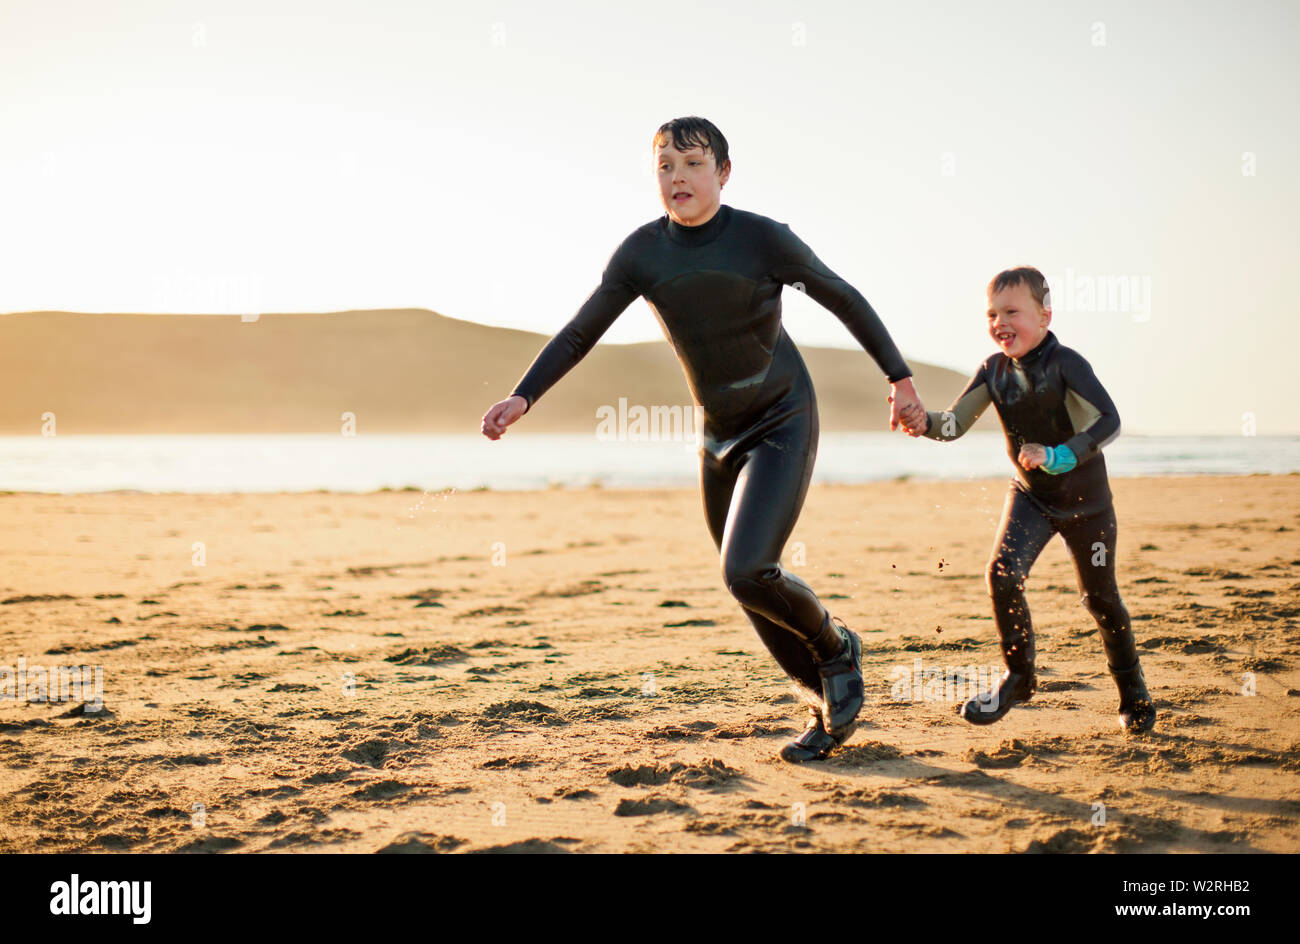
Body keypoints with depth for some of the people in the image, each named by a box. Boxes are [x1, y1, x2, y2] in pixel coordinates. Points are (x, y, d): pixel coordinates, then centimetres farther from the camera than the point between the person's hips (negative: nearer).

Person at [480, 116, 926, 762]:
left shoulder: (762, 238, -16)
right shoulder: (641, 253, -6)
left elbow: (845, 300, -2)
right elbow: (578, 335, -2)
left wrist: (900, 378, 2)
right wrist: (521, 398, -15)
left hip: (783, 423, -5)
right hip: (718, 436, 5)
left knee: (746, 573, -22)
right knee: (750, 590, 10)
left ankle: (836, 647, 7)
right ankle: (826, 707, 30)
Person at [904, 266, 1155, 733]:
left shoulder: (1064, 363, -24)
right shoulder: (994, 370, -8)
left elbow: (1109, 422, -31)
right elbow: (955, 422, -10)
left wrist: (1059, 457, -41)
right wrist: (924, 424, -31)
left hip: (1085, 500, -4)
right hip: (1030, 496, 4)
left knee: (1100, 597, 9)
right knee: (1003, 573, -17)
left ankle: (1132, 688, 32)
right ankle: (1019, 676, 3)